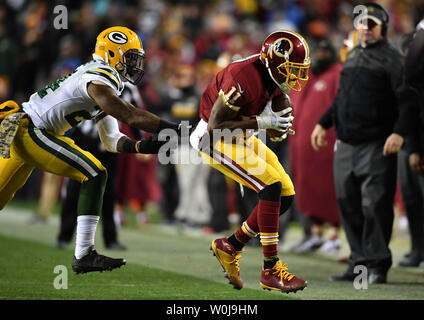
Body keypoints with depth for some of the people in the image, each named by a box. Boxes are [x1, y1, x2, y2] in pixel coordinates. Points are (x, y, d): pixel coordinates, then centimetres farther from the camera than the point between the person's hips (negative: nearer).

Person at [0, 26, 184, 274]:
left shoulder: (105, 80, 16)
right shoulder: (98, 79, -15)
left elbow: (112, 139, 12)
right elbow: (129, 116, -25)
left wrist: (141, 147, -5)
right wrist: (175, 129, -25)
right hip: (28, 130, -11)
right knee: (94, 175, -15)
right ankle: (84, 255, -16)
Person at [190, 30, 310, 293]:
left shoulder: (273, 74, -5)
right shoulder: (245, 79, -30)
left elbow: (282, 98, 19)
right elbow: (215, 126, -28)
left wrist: (282, 123, -4)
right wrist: (261, 122, -30)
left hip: (241, 139, 9)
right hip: (216, 141, -9)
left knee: (286, 194, 3)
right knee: (271, 186, -22)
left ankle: (230, 247, 16)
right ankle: (271, 270, -18)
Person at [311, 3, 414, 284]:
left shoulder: (392, 59, -6)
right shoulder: (353, 56, 18)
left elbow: (407, 101, -13)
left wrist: (399, 132, -25)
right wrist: (324, 123, 24)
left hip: (377, 146, -7)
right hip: (346, 145, 8)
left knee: (375, 205, -8)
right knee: (349, 204, 8)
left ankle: (377, 265, -2)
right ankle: (359, 262, 15)